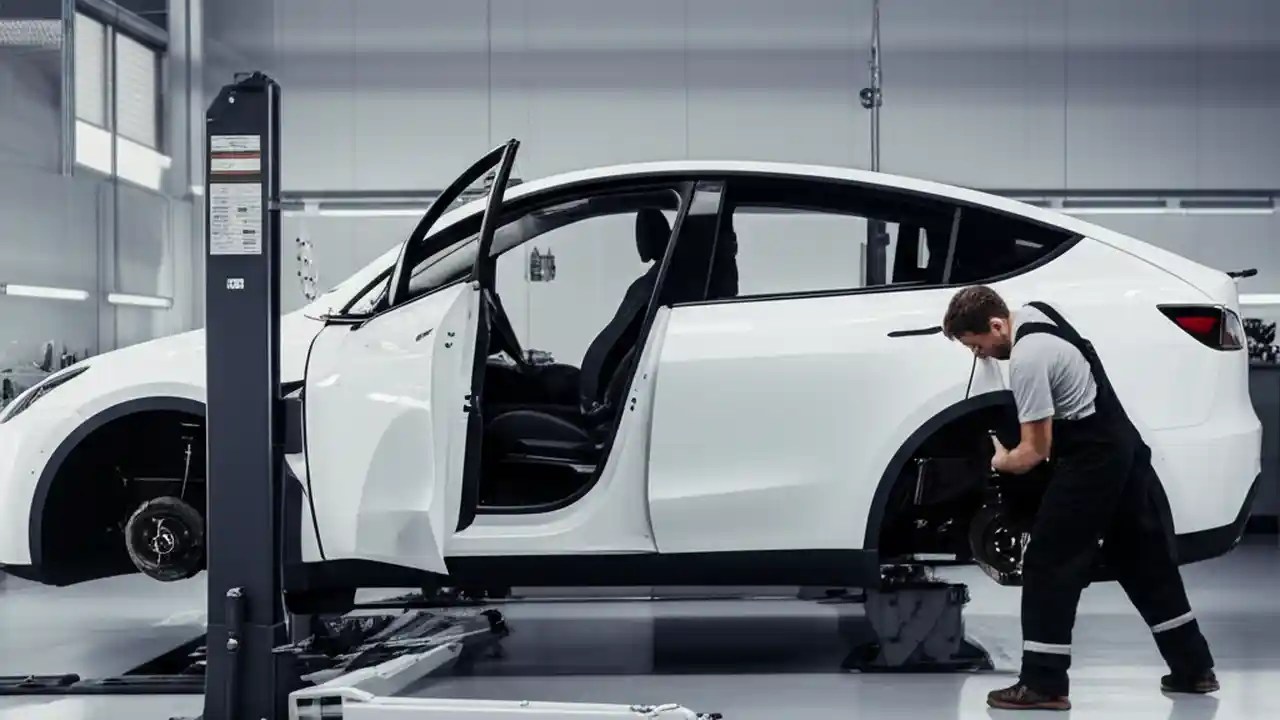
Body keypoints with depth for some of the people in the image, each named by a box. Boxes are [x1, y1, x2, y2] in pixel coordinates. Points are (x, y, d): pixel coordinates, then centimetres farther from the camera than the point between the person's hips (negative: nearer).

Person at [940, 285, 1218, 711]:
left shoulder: (1027, 360, -22)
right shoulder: (1032, 313, 5)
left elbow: (1035, 452, -17)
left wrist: (1001, 462, 2)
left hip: (1091, 459, -10)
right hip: (1123, 446, 10)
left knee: (1049, 562, -5)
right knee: (1143, 558, 16)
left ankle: (1043, 684, -4)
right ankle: (1193, 668, 24)